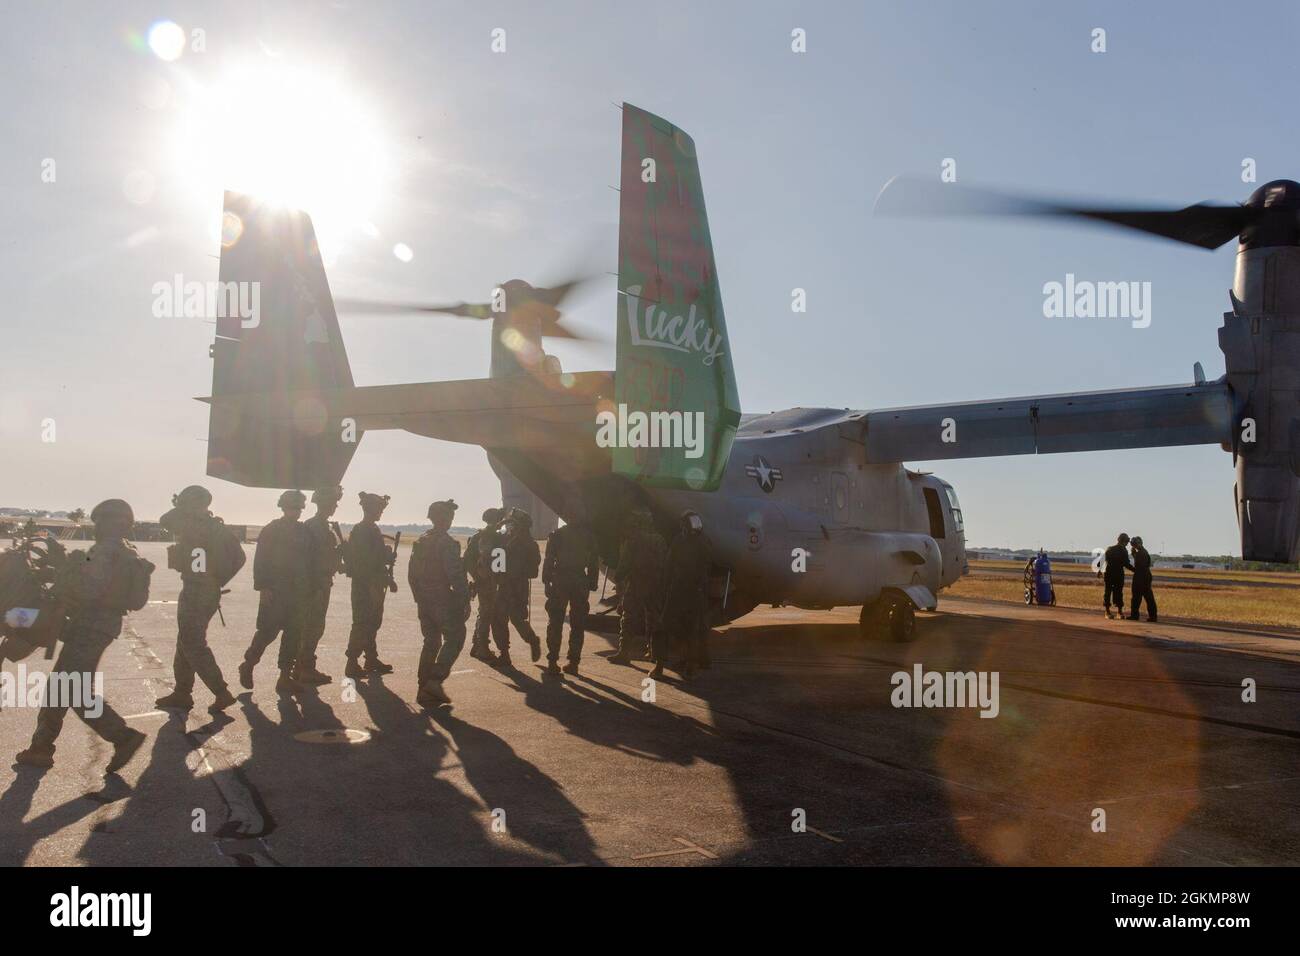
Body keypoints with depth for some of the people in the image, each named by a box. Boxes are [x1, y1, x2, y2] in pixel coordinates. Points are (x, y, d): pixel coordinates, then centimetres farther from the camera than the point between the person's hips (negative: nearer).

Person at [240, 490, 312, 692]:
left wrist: (306, 588, 9)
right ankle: (248, 666, 16)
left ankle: (286, 676, 10)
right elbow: (260, 561, -8)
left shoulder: (303, 532, 11)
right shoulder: (271, 530, -4)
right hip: (275, 591, -5)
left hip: (298, 591, 6)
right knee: (268, 631, -6)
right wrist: (262, 586, -15)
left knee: (294, 633, 4)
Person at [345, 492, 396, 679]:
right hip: (364, 584, -9)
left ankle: (372, 660, 23)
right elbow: (364, 559, -22)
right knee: (362, 623, -7)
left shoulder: (373, 529, 15)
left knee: (373, 622, 15)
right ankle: (352, 663, -2)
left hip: (375, 584, 9)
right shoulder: (360, 530, -14)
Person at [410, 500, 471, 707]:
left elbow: (412, 574, 14)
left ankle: (425, 689, 13)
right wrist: (465, 602, -12)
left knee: (431, 642, 14)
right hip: (444, 601, -7)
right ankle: (435, 680, -7)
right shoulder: (448, 543, -14)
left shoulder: (420, 542, 9)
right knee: (454, 639, 4)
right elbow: (457, 577, -19)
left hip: (424, 602, 7)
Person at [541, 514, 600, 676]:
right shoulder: (589, 536, 3)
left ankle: (552, 662, -1)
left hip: (559, 583, -1)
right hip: (580, 585, 1)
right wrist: (591, 584, 7)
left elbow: (549, 559, -5)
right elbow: (594, 563, 3)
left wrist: (546, 582, -3)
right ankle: (573, 662, 7)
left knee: (555, 623, 4)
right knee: (577, 625, 8)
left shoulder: (557, 534, -1)